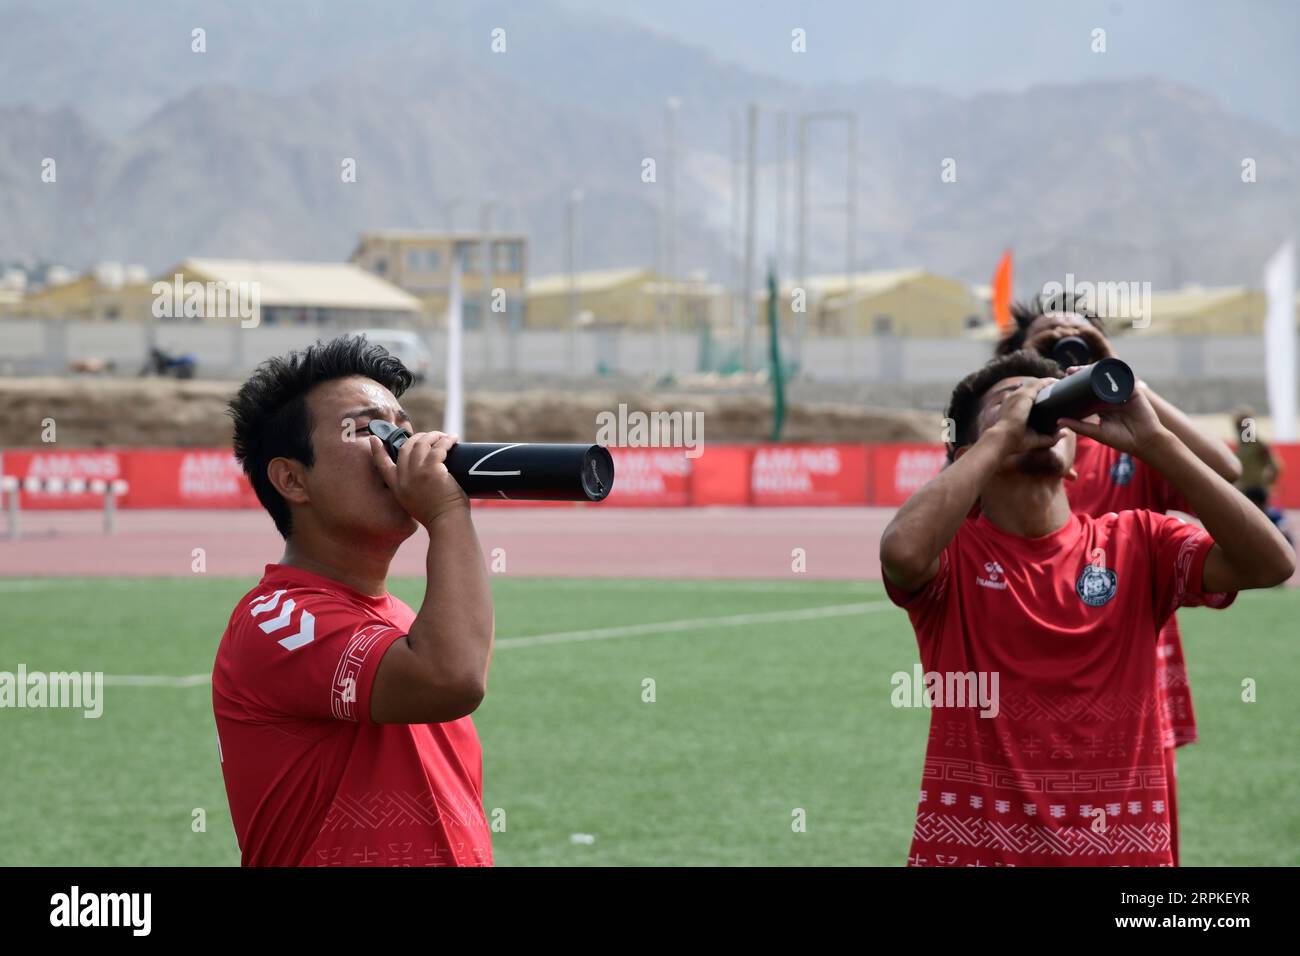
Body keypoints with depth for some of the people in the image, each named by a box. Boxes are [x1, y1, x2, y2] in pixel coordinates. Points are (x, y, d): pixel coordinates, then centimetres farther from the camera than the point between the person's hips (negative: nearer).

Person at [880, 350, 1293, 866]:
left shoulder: (1137, 542, 4)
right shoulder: (952, 551, -2)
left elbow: (1271, 563, -10)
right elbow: (903, 551, -26)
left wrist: (1153, 441, -14)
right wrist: (1004, 432, -17)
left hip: (1119, 846, 2)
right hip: (972, 846, -2)